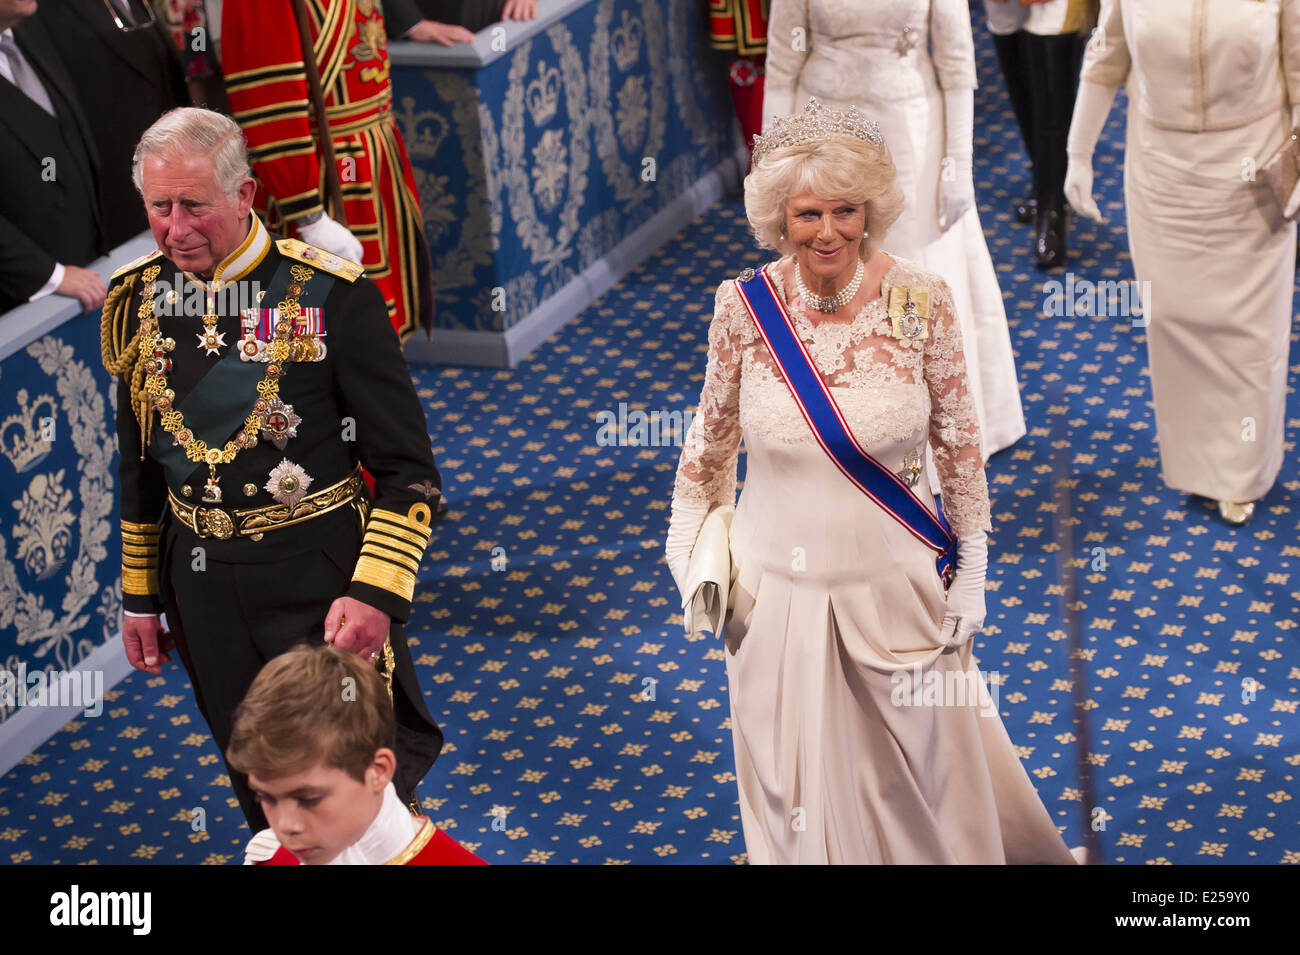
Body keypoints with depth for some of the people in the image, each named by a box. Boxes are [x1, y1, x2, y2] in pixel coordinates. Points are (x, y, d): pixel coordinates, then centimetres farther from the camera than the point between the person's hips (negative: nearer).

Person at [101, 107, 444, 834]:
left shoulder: (332, 296, -14)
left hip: (320, 573, -4)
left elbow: (407, 470, -11)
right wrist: (140, 597, 15)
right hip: (200, 576, 5)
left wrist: (376, 593, -20)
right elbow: (140, 463, 13)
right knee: (266, 802, 17)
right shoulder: (139, 299, 1)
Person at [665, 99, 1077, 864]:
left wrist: (972, 578, -1)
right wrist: (690, 549, 4)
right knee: (796, 783, 16)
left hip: (894, 585, -1)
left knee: (917, 771, 16)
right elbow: (712, 441, 5)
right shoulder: (745, 306, -10)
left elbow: (961, 447, -3)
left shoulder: (921, 300, -13)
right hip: (777, 591, 1)